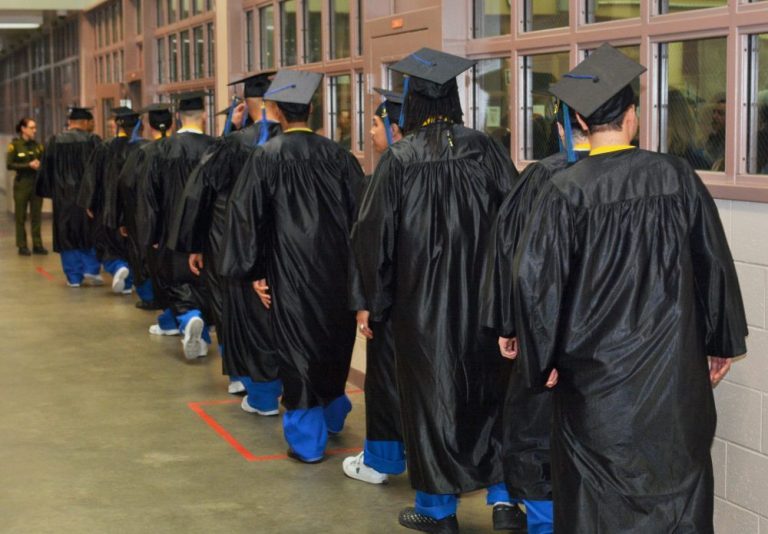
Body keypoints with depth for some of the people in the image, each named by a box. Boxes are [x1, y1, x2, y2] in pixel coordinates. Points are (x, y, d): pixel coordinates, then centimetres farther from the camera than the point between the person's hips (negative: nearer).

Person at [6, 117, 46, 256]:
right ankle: (22, 246, 8)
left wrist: (39, 165, -12)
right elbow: (9, 165, -11)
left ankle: (37, 245, 11)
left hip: (37, 183, 4)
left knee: (36, 216, 5)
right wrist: (29, 165, -17)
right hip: (22, 184, -4)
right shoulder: (15, 145, -5)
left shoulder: (37, 145, 6)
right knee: (21, 217, 3)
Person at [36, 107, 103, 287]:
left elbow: (46, 169, 4)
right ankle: (91, 270, 3)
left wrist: (48, 191, 15)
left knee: (68, 234, 8)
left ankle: (74, 277, 8)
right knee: (91, 232, 13)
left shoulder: (55, 142, -1)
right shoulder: (93, 140, -7)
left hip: (64, 196, 2)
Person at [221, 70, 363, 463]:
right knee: (333, 339, 21)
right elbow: (360, 208, 2)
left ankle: (307, 440, 5)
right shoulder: (336, 154, 0)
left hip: (290, 269, -4)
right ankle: (333, 413, 39)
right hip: (336, 267, 4)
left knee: (298, 348, 3)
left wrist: (255, 272, -3)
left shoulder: (266, 156, -8)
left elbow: (247, 214, -8)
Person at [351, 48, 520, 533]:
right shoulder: (484, 149, -4)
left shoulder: (398, 160, -9)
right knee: (488, 390, 15)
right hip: (482, 294, 2)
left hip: (422, 302, -2)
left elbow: (374, 237, -6)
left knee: (431, 393, 9)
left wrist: (377, 301, 6)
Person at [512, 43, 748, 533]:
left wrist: (544, 360, 1)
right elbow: (715, 266, 2)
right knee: (677, 484, 12)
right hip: (672, 365, 1)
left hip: (593, 369, -1)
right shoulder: (676, 177, -5)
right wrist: (723, 344, 13)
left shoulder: (565, 192, -12)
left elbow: (534, 279, -11)